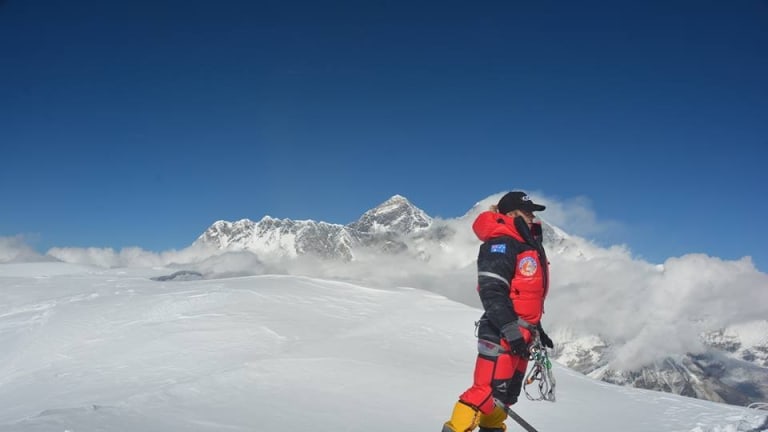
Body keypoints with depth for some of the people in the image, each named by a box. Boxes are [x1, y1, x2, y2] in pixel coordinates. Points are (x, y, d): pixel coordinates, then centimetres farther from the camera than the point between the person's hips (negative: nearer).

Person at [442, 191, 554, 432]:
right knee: (489, 390, -14)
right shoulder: (500, 244, -12)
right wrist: (512, 331, -27)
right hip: (501, 334, -10)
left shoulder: (527, 246, 19)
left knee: (506, 394, 16)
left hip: (519, 335, 10)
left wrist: (536, 329, 25)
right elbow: (492, 293, -22)